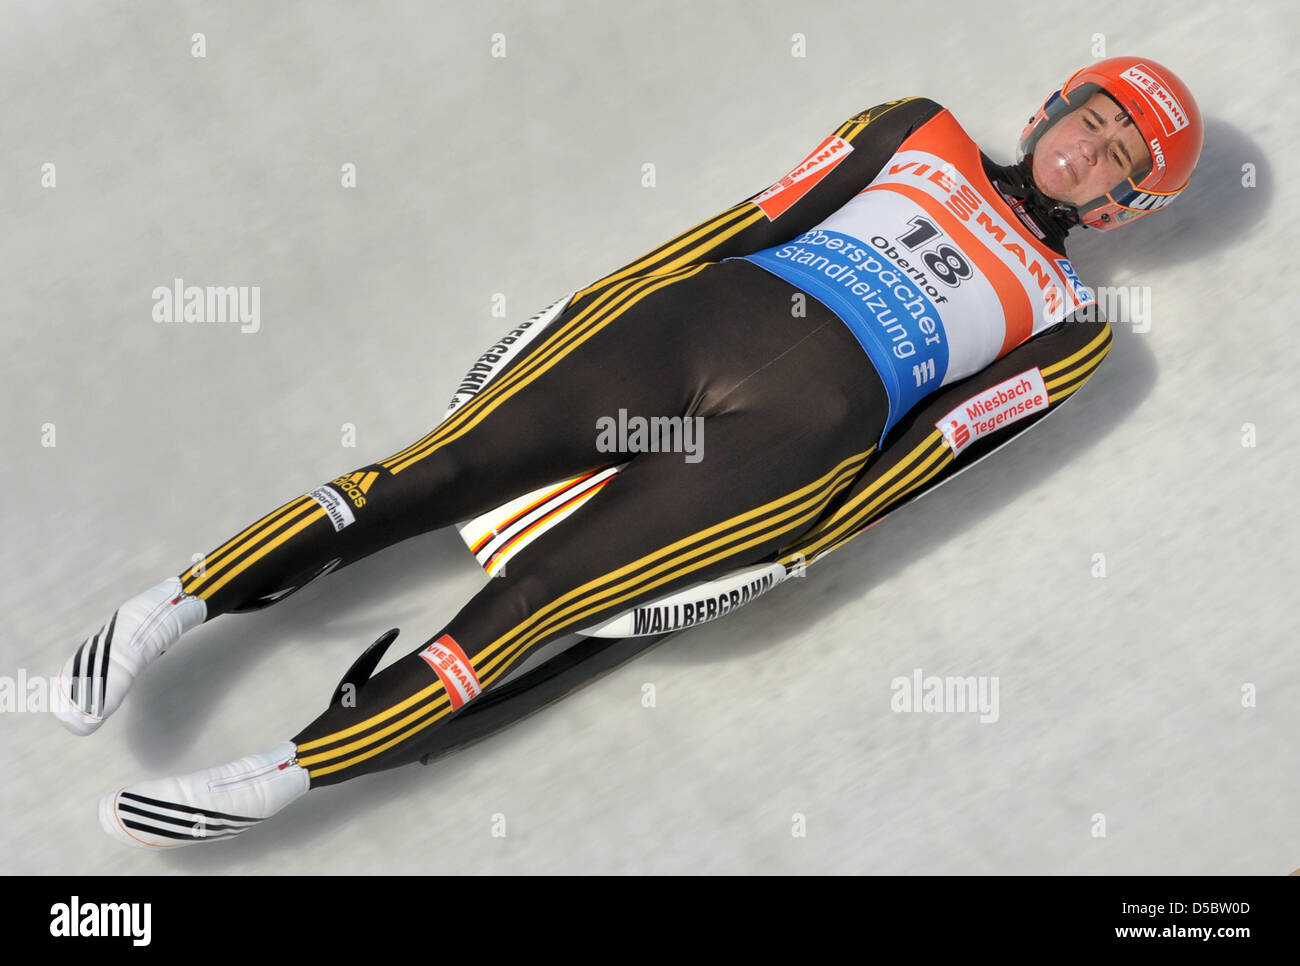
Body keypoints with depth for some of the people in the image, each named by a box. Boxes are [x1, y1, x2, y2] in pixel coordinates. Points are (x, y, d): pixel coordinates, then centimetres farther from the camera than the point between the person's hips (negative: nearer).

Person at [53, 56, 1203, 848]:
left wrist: (796, 546, -5)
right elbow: (767, 213, 16)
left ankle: (273, 780, -15)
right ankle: (172, 606, -4)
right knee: (438, 471, -11)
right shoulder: (923, 133, 24)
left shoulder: (1067, 326, 17)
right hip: (701, 313, 3)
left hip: (806, 427, -2)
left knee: (535, 596, -16)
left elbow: (938, 441, 5)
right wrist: (614, 289, 8)